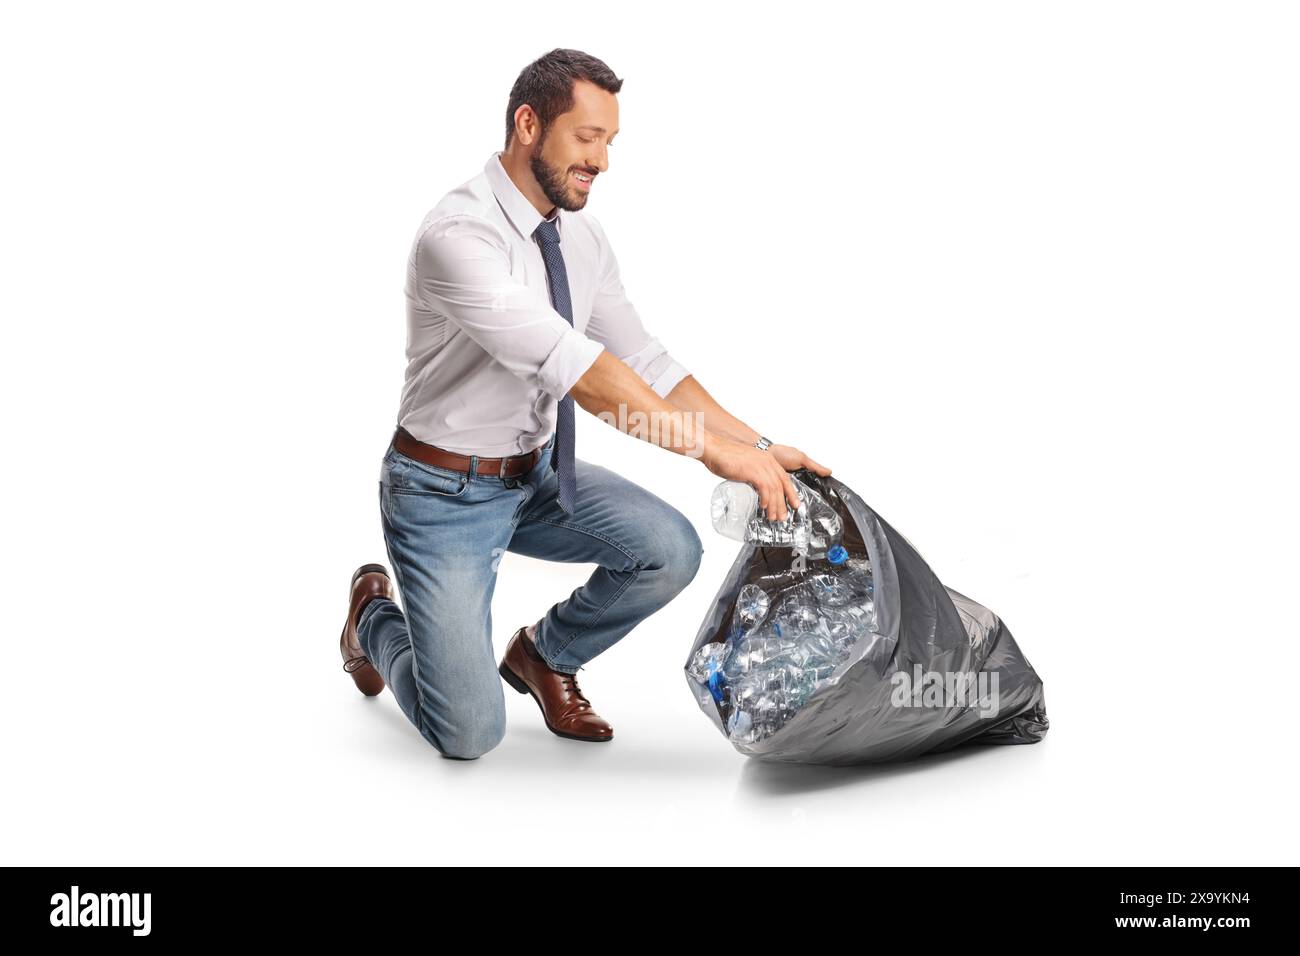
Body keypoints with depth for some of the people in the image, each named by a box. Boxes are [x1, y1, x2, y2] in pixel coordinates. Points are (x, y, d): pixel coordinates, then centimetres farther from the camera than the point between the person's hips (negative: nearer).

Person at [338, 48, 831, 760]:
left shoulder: (582, 239, -1)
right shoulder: (457, 236, -27)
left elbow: (642, 360, -1)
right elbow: (572, 366, -35)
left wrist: (758, 446, -11)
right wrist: (711, 448, -37)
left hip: (539, 474, 7)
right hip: (446, 492, -7)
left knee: (670, 549, -18)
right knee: (469, 734, -9)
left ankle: (544, 654, 12)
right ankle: (376, 618, 24)